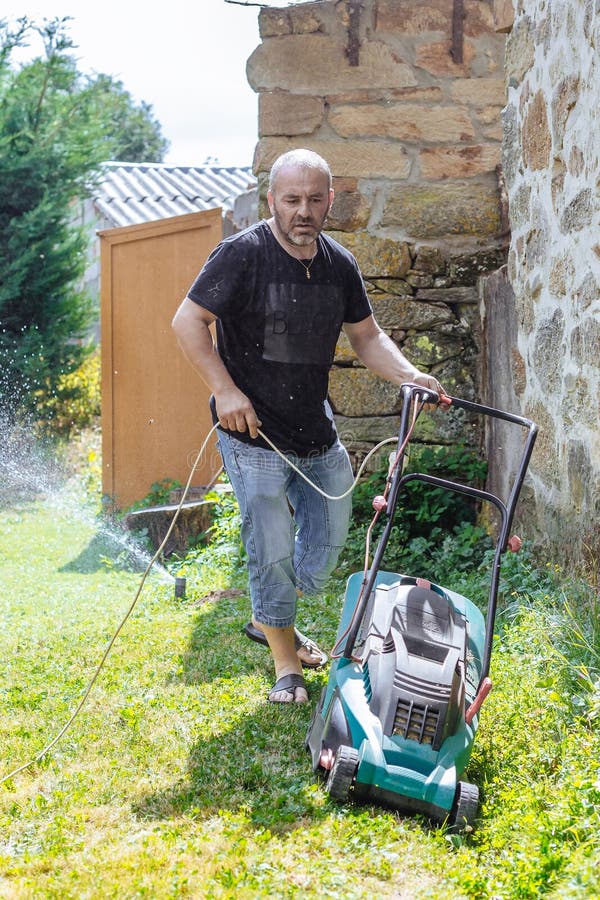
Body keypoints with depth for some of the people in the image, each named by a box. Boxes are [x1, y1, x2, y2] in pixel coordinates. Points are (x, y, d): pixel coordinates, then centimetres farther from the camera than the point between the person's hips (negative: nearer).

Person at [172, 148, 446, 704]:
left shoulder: (339, 264, 4)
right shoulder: (243, 255, -14)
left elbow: (366, 336, 13)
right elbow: (188, 322, -13)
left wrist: (409, 375, -4)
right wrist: (225, 390, -20)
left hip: (316, 430, 7)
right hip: (253, 434, -7)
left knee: (329, 535, 15)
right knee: (271, 547, -1)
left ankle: (269, 620, 38)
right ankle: (285, 662, 17)